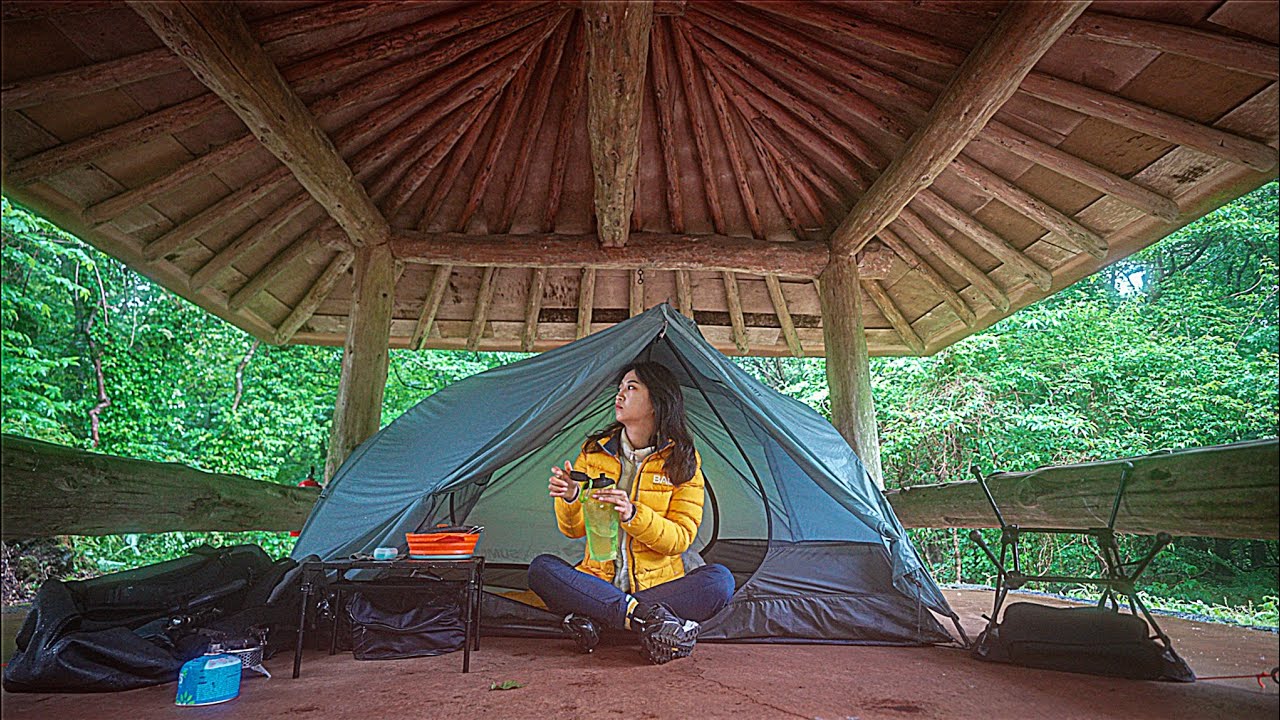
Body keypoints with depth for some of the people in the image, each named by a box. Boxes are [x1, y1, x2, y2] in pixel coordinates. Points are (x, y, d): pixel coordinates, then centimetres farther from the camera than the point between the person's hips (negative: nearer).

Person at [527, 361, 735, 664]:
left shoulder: (682, 461, -4)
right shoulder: (594, 451, 3)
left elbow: (681, 538, -10)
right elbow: (574, 530, 3)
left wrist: (633, 514, -27)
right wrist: (570, 499, -19)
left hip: (660, 579, -1)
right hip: (599, 578, 2)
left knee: (720, 580, -28)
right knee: (540, 568, -24)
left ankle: (591, 615, -28)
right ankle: (646, 616, -31)